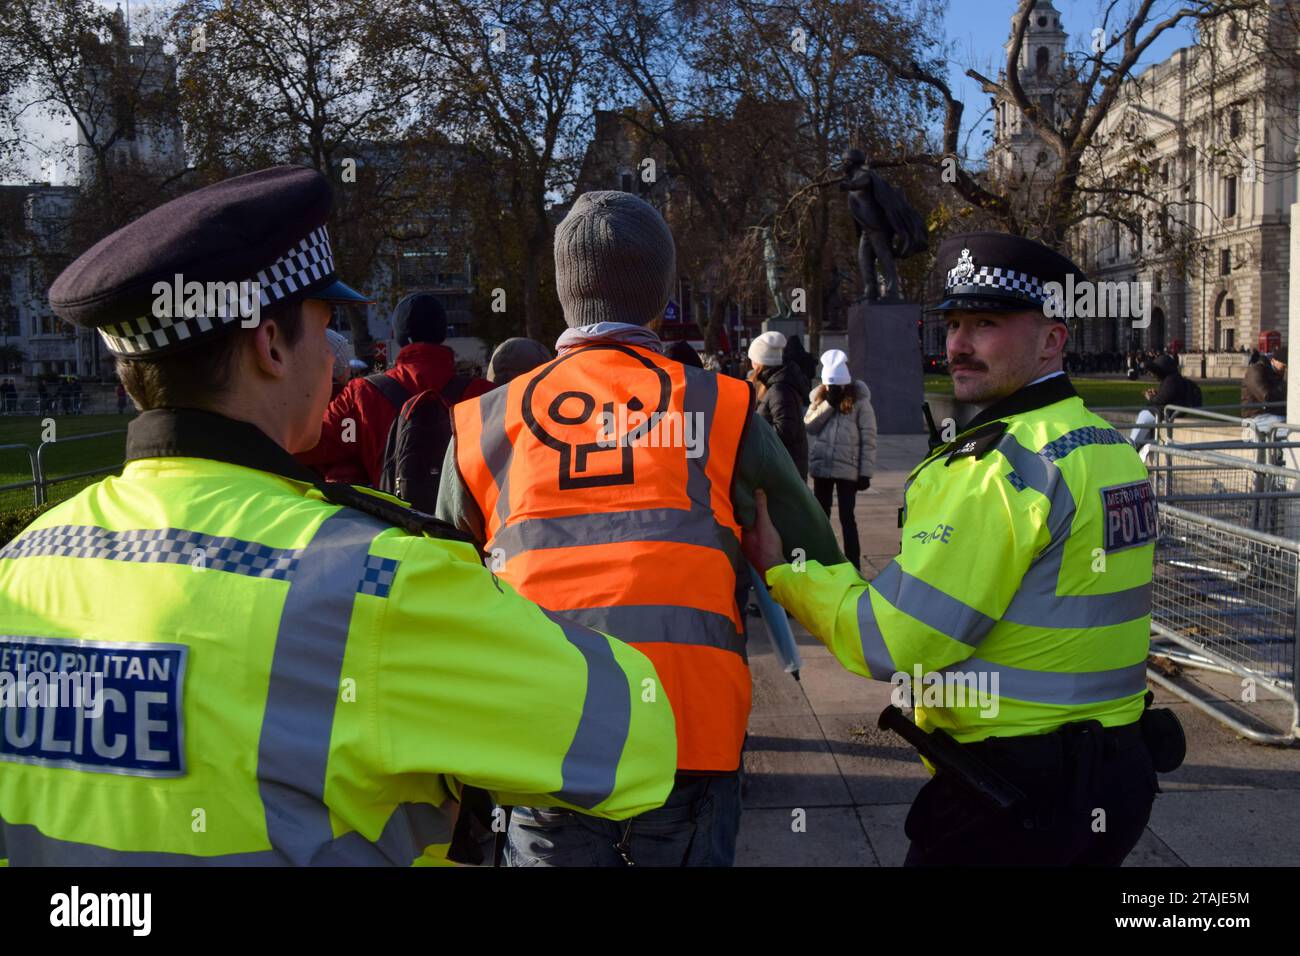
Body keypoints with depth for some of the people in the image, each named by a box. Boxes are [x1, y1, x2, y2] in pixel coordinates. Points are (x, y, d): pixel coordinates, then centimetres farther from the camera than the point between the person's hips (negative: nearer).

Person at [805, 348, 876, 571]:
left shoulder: (859, 401, -7)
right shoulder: (820, 396, 7)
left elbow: (869, 439, -8)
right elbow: (809, 426, -5)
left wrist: (866, 472, -12)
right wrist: (828, 404, -14)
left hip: (847, 468, -4)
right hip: (821, 466, 4)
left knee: (847, 518, -1)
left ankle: (853, 567, 4)